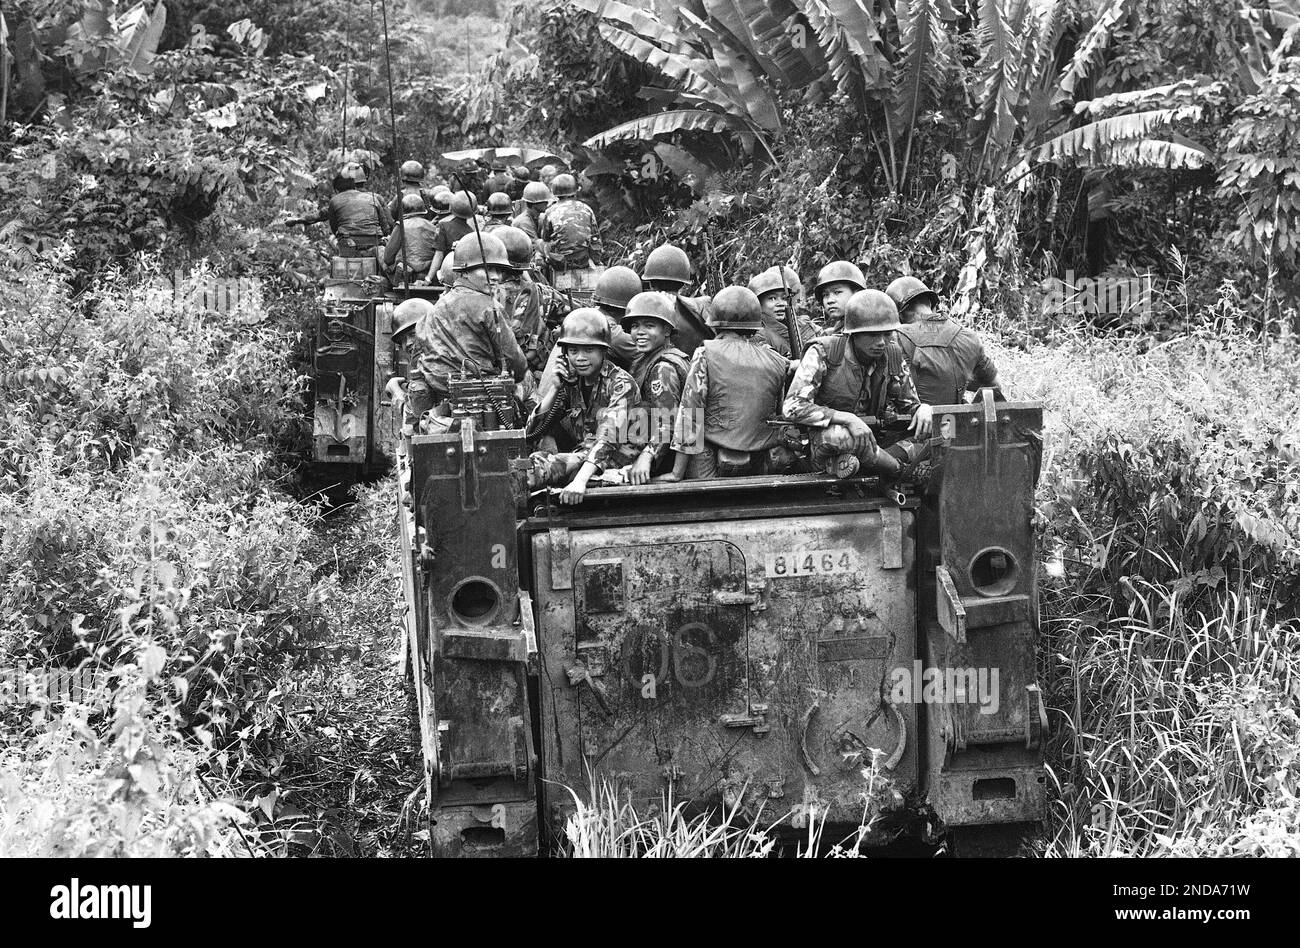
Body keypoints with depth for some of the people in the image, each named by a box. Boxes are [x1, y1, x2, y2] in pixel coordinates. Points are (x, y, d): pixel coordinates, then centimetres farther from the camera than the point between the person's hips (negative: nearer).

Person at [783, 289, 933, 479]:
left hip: (871, 438, 6)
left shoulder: (893, 356, 1)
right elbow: (793, 407, -22)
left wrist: (923, 409, -14)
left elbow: (909, 405, 13)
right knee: (838, 435, -40)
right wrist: (847, 418, -33)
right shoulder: (822, 352, -15)